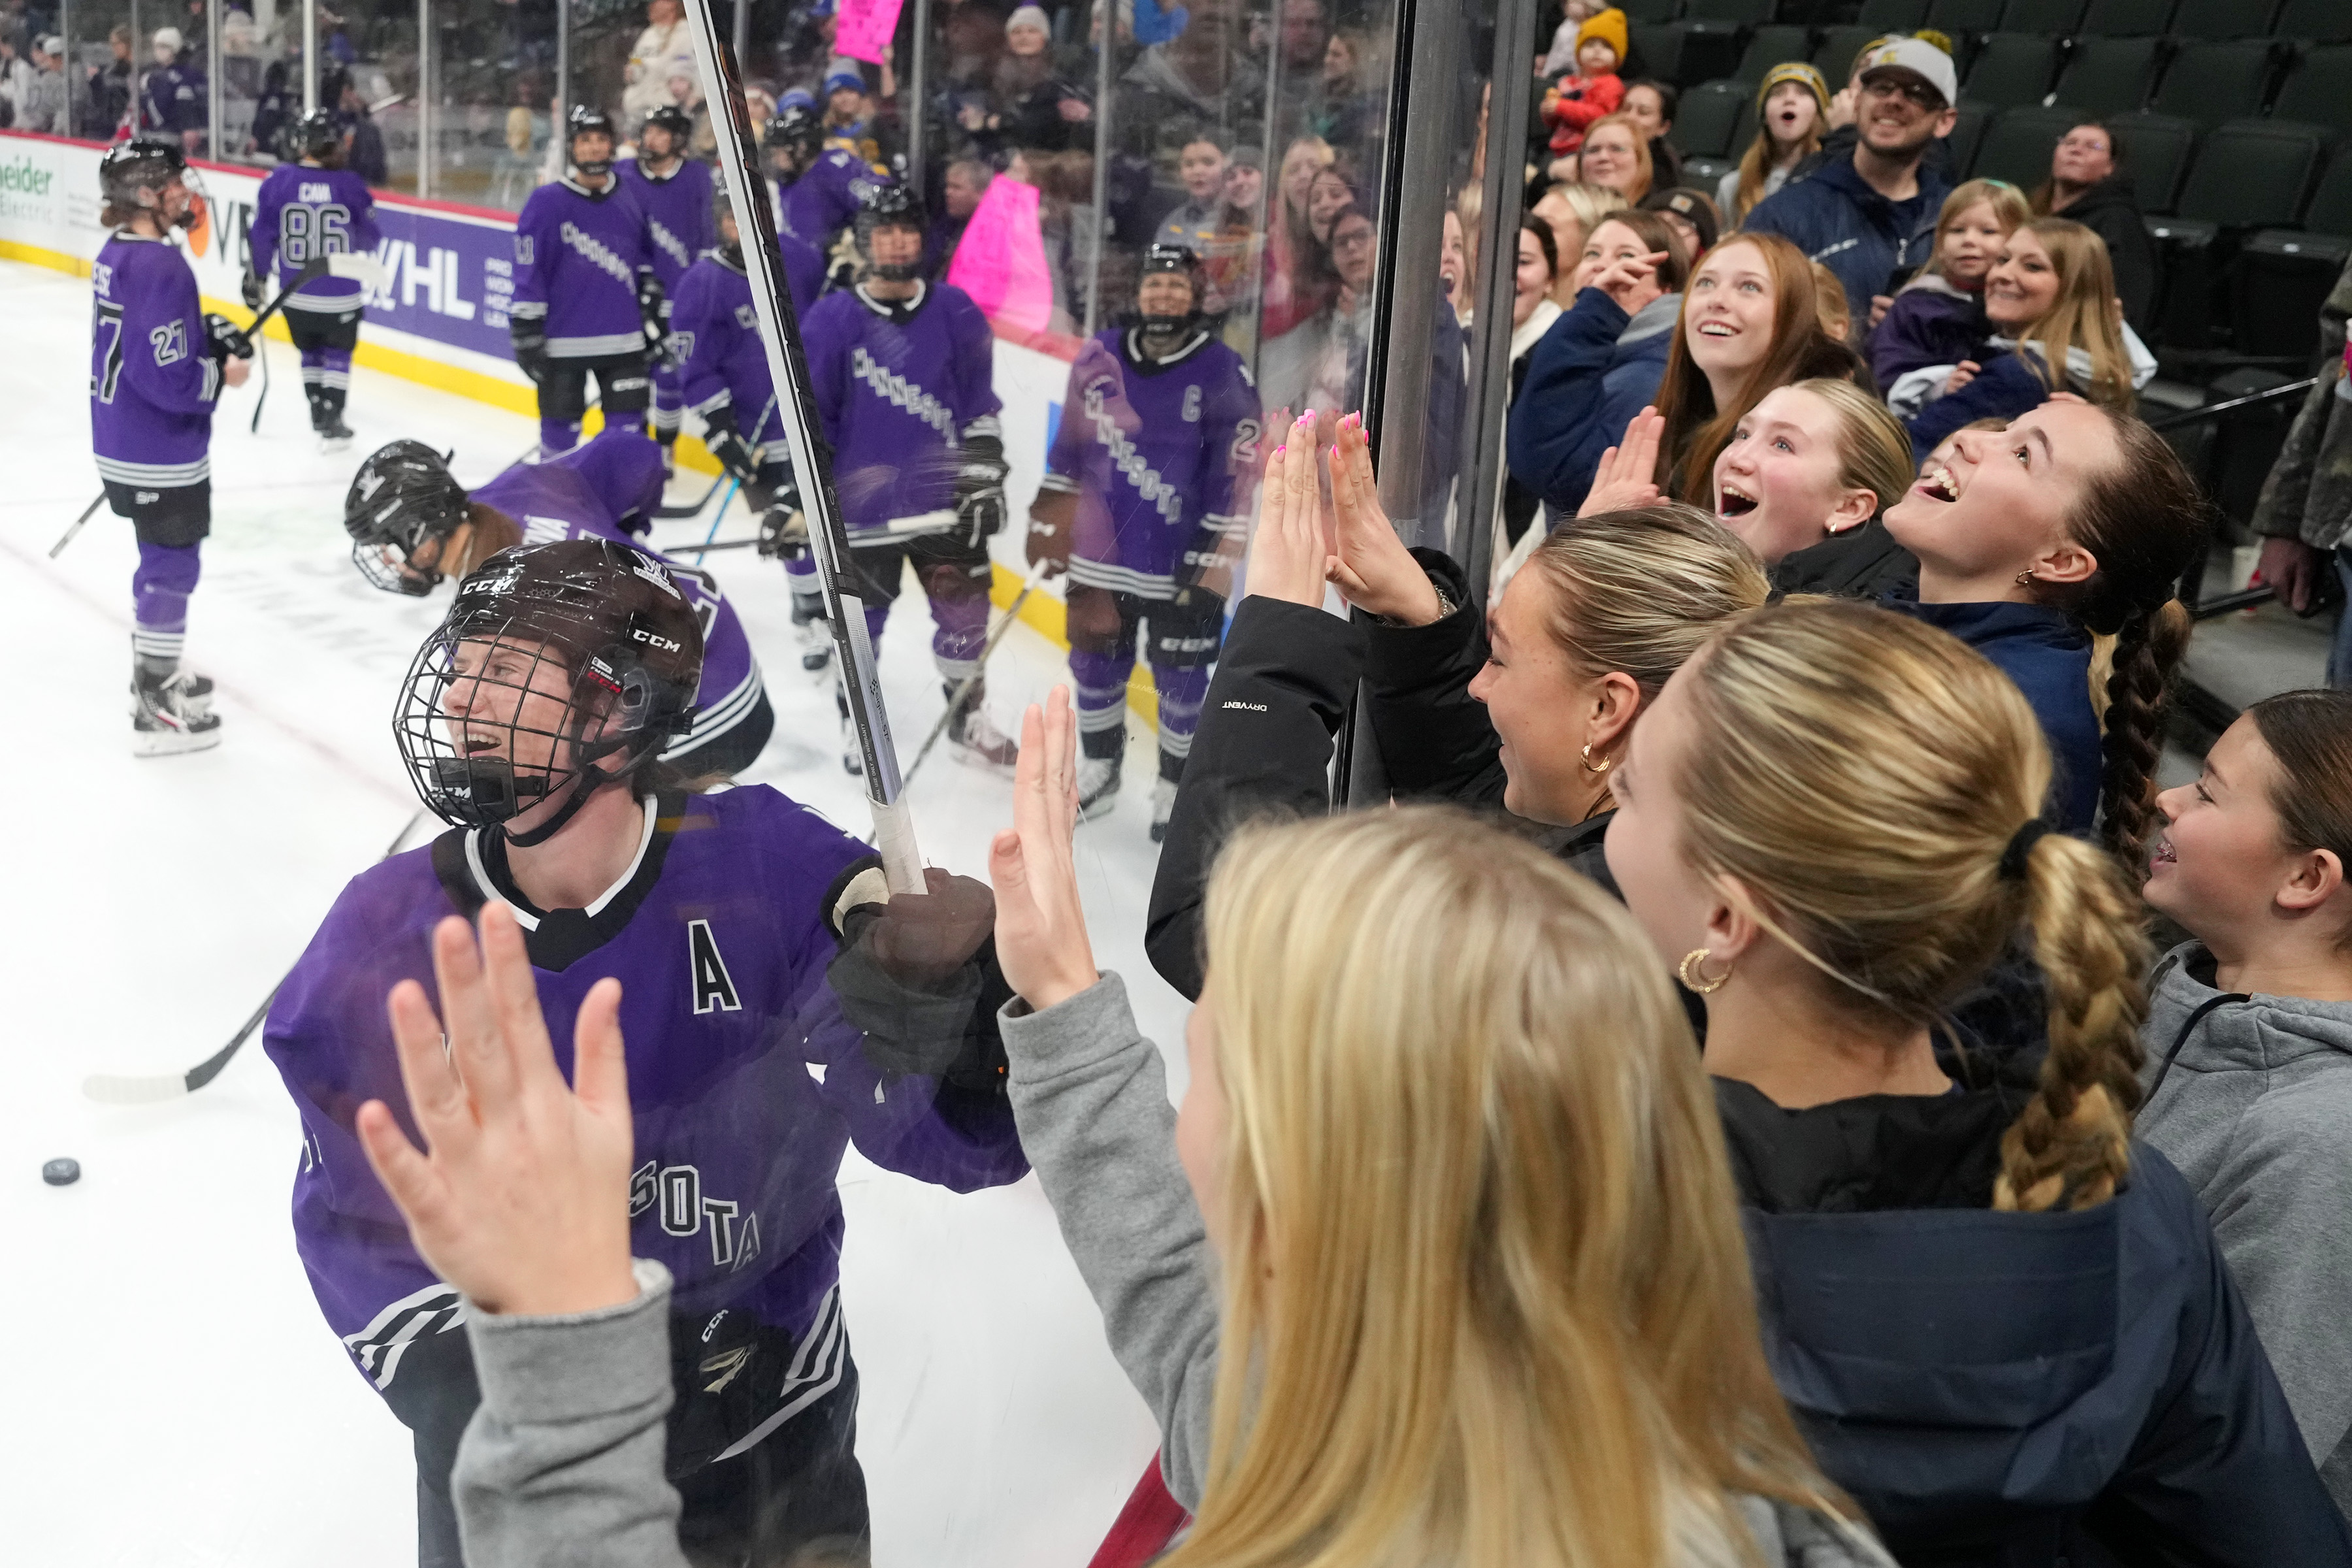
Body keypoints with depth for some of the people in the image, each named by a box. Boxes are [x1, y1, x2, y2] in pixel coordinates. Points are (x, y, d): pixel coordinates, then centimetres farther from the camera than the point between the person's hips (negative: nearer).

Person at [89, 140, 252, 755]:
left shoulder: (117, 254, 6)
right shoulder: (160, 269, -24)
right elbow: (172, 380, -27)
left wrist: (213, 333, 2)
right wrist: (222, 375, -11)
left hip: (123, 444, 10)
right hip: (162, 456, -10)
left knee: (162, 559, 24)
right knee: (172, 568, 1)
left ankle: (153, 669, 40)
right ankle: (156, 709, 8)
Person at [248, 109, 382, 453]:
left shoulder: (277, 181, -8)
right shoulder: (351, 185, -11)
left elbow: (261, 234, -3)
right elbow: (370, 239, 0)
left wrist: (255, 277, 10)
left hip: (296, 294, 2)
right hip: (342, 295, -2)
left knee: (310, 351, 22)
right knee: (337, 354, 14)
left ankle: (319, 416, 31)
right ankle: (331, 426, 8)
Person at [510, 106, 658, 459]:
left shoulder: (631, 199, 6)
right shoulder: (547, 202, -8)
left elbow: (645, 256, 22)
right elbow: (528, 271, -8)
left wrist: (651, 302, 19)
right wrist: (526, 334, -11)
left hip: (623, 343, 3)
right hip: (563, 344, -3)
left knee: (628, 433, 5)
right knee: (560, 431, 5)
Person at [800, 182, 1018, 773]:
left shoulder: (956, 312, 0)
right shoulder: (831, 320, -7)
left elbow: (979, 403, 6)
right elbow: (805, 413, -2)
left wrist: (983, 476, 0)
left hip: (944, 501, 2)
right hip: (864, 508, -2)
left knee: (964, 612, 9)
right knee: (861, 618, 9)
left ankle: (967, 717, 28)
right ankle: (856, 721, 29)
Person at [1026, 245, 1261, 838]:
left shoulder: (1224, 373, -10)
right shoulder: (1099, 359, 2)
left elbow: (1234, 478, -10)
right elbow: (1070, 451, 11)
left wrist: (1213, 563, -12)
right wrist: (1050, 524, 12)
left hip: (1179, 564, -3)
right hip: (1101, 555, 4)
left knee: (1181, 676, 5)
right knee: (1096, 662, 14)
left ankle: (1177, 787, 23)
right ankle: (1099, 770, 35)